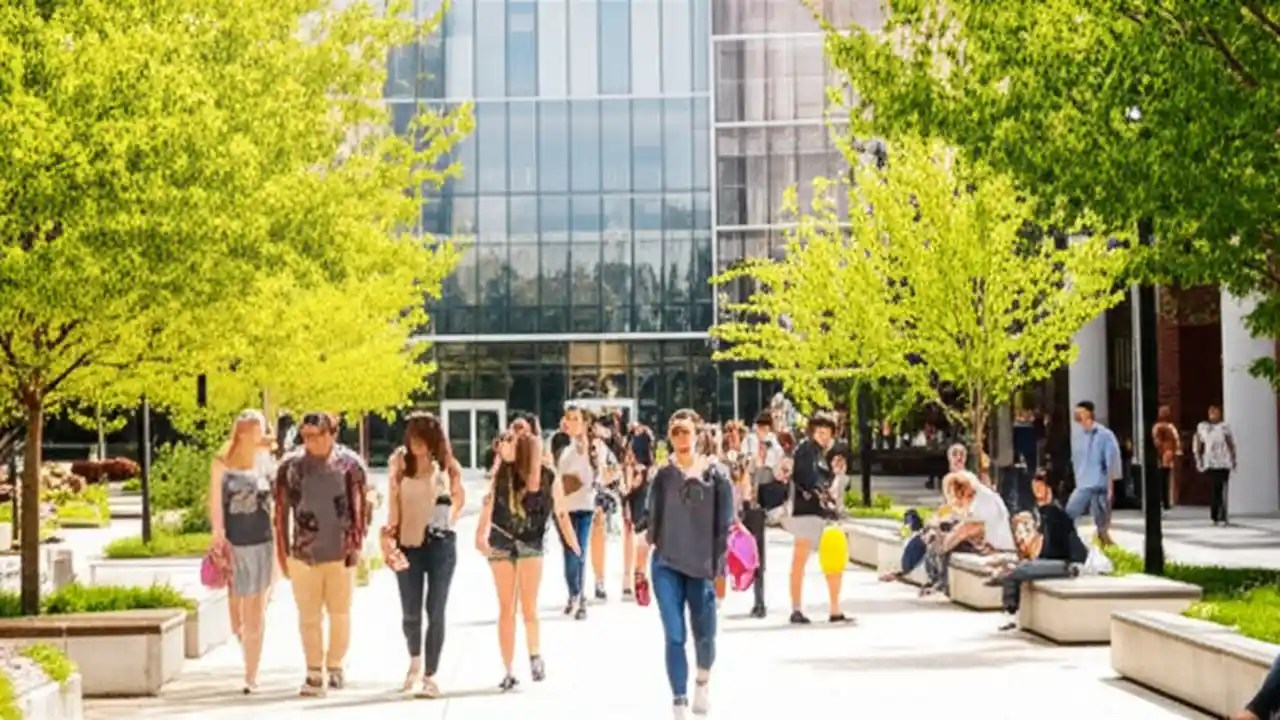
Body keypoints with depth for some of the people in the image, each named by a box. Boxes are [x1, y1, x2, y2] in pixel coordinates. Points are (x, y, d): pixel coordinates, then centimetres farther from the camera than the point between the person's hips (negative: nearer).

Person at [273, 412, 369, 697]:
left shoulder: (350, 464, -3)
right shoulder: (290, 465, 1)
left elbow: (360, 508, 1)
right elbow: (281, 511, 6)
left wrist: (356, 545, -4)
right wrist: (282, 551, 6)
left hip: (341, 552, -1)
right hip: (303, 553, 1)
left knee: (340, 613, 10)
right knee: (309, 616, 4)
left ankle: (335, 666, 24)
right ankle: (314, 673, 11)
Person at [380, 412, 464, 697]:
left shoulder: (446, 465, -1)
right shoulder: (401, 462, -2)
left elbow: (460, 497, 16)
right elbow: (394, 501, 0)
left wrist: (450, 519, 3)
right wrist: (389, 536, -9)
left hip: (441, 543, 0)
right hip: (409, 544, 0)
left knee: (435, 612, -1)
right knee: (410, 612, 5)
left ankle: (430, 675, 5)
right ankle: (415, 659, 34)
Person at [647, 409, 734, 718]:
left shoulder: (715, 474, -3)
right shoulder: (663, 475, 1)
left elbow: (724, 522, -2)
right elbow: (654, 517, 4)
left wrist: (719, 564, -5)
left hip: (701, 565, 0)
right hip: (667, 566, 0)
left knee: (704, 634, 9)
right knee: (675, 637, -4)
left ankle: (703, 681, 40)